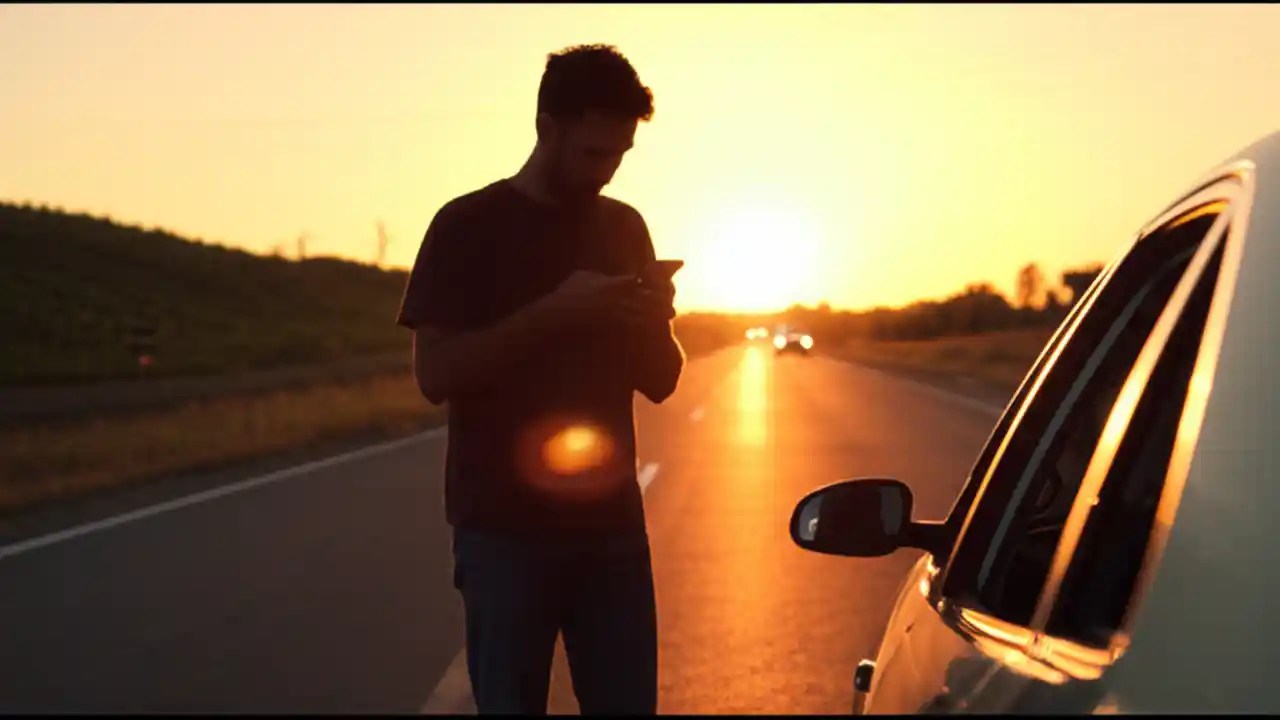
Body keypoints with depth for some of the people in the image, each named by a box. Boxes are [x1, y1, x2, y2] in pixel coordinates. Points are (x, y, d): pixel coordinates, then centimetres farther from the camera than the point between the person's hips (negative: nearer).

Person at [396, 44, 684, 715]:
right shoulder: (469, 226, -3)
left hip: (610, 522, 4)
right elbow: (434, 373, -12)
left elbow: (659, 381, 14)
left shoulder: (624, 227, 11)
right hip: (505, 528, -4)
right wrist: (552, 312, -19)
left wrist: (655, 318, -7)